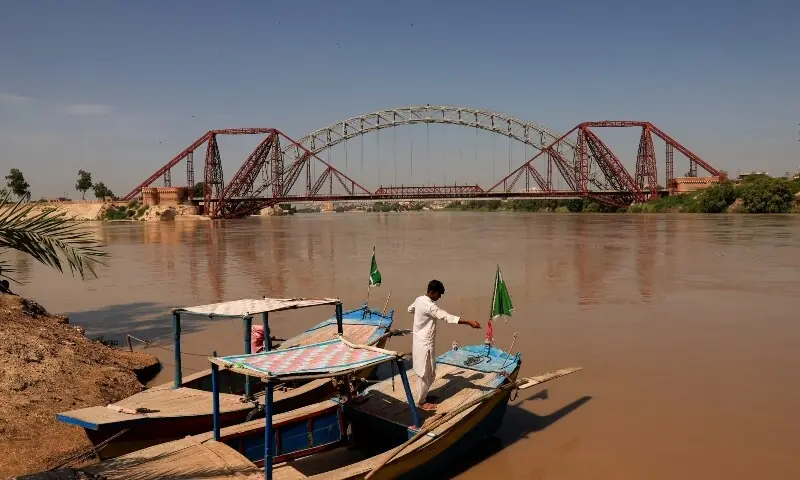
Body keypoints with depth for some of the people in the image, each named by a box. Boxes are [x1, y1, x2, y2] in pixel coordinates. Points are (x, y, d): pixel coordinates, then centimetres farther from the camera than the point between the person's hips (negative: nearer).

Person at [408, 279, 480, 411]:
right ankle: (421, 402, 16)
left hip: (420, 342, 10)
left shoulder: (419, 300, 4)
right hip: (425, 344, -10)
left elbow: (410, 309, 26)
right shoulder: (429, 306, -26)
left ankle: (423, 395, 34)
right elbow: (447, 317, -36)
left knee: (428, 373, 21)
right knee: (425, 374, 4)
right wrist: (469, 322, -41)